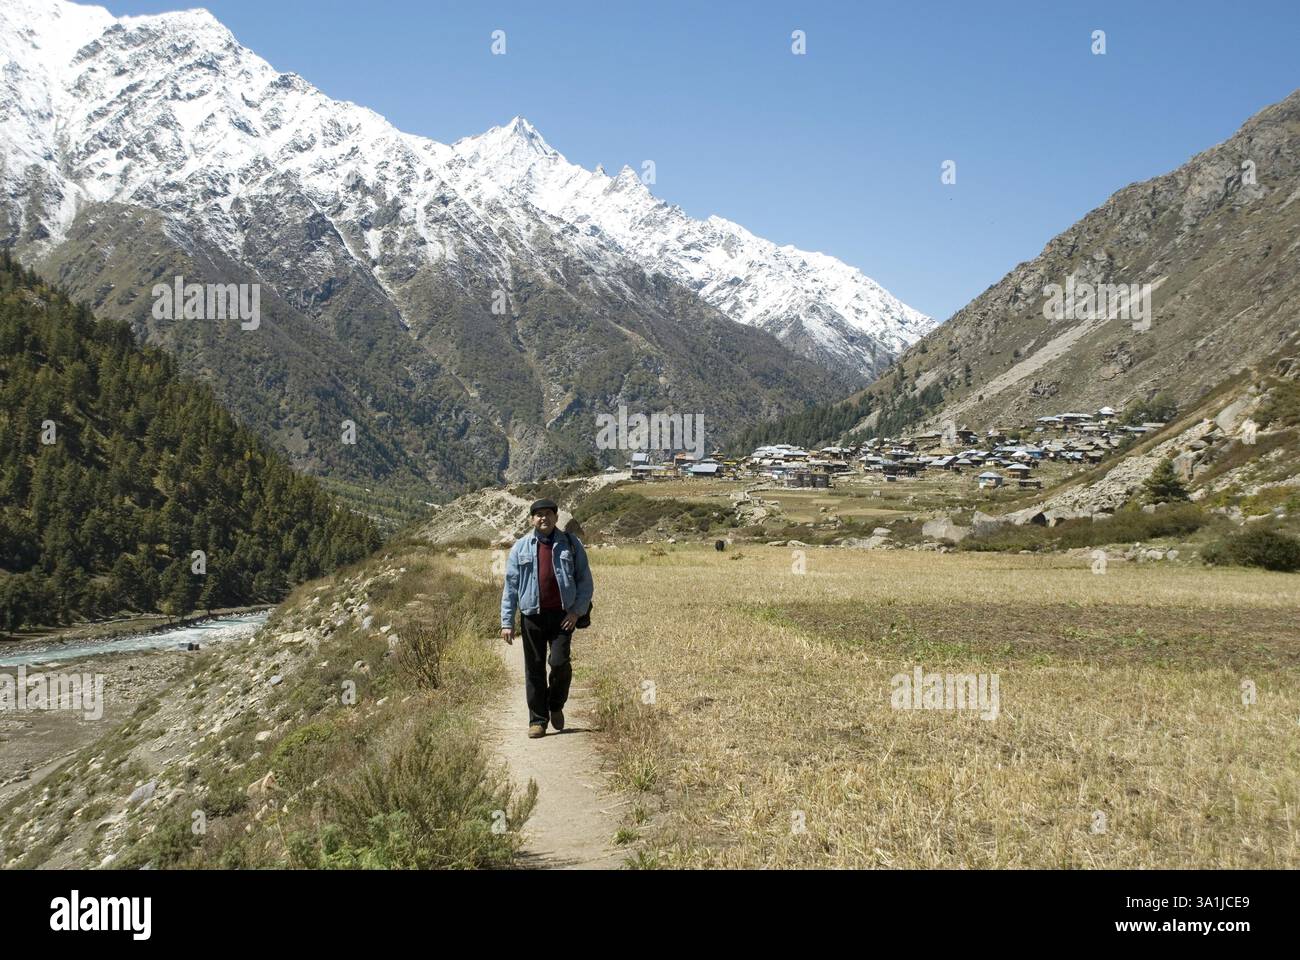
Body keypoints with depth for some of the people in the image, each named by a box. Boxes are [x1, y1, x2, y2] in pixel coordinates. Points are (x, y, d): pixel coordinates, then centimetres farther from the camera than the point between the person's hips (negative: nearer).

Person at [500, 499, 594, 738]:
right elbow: (510, 586, 7)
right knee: (534, 669, 4)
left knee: (560, 663, -11)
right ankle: (538, 720, 14)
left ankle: (556, 705, 17)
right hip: (532, 616, 1)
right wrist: (507, 622, 1)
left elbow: (585, 581, 8)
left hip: (562, 615, -1)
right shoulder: (521, 547, 7)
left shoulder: (570, 544, 6)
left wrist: (577, 611, -5)